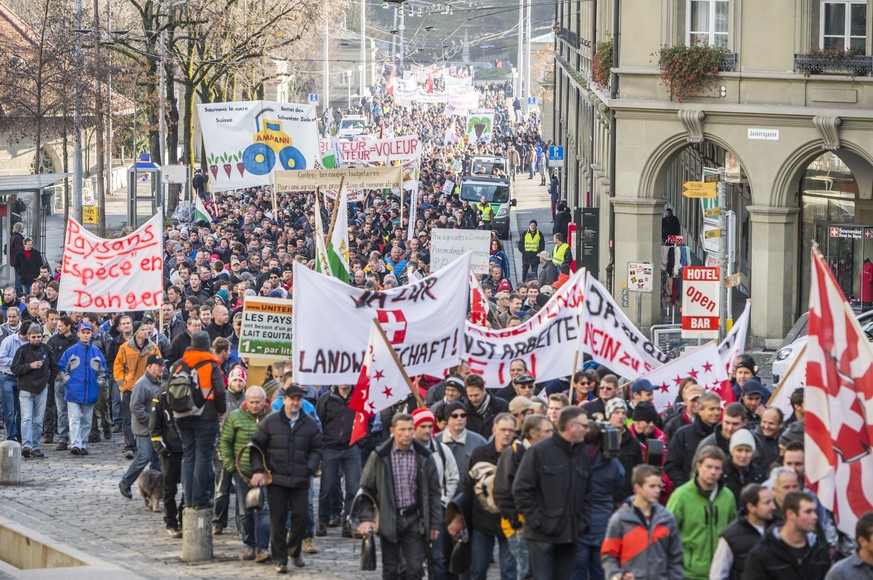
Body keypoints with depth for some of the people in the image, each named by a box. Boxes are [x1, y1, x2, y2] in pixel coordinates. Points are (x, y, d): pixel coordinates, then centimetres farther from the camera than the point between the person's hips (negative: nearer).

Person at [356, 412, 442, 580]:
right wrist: (366, 518, -10)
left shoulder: (424, 457, 1)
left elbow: (433, 492, 6)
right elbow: (367, 489, 1)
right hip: (389, 519, 0)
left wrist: (434, 523, 4)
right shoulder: (379, 456, -3)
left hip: (414, 519, 1)